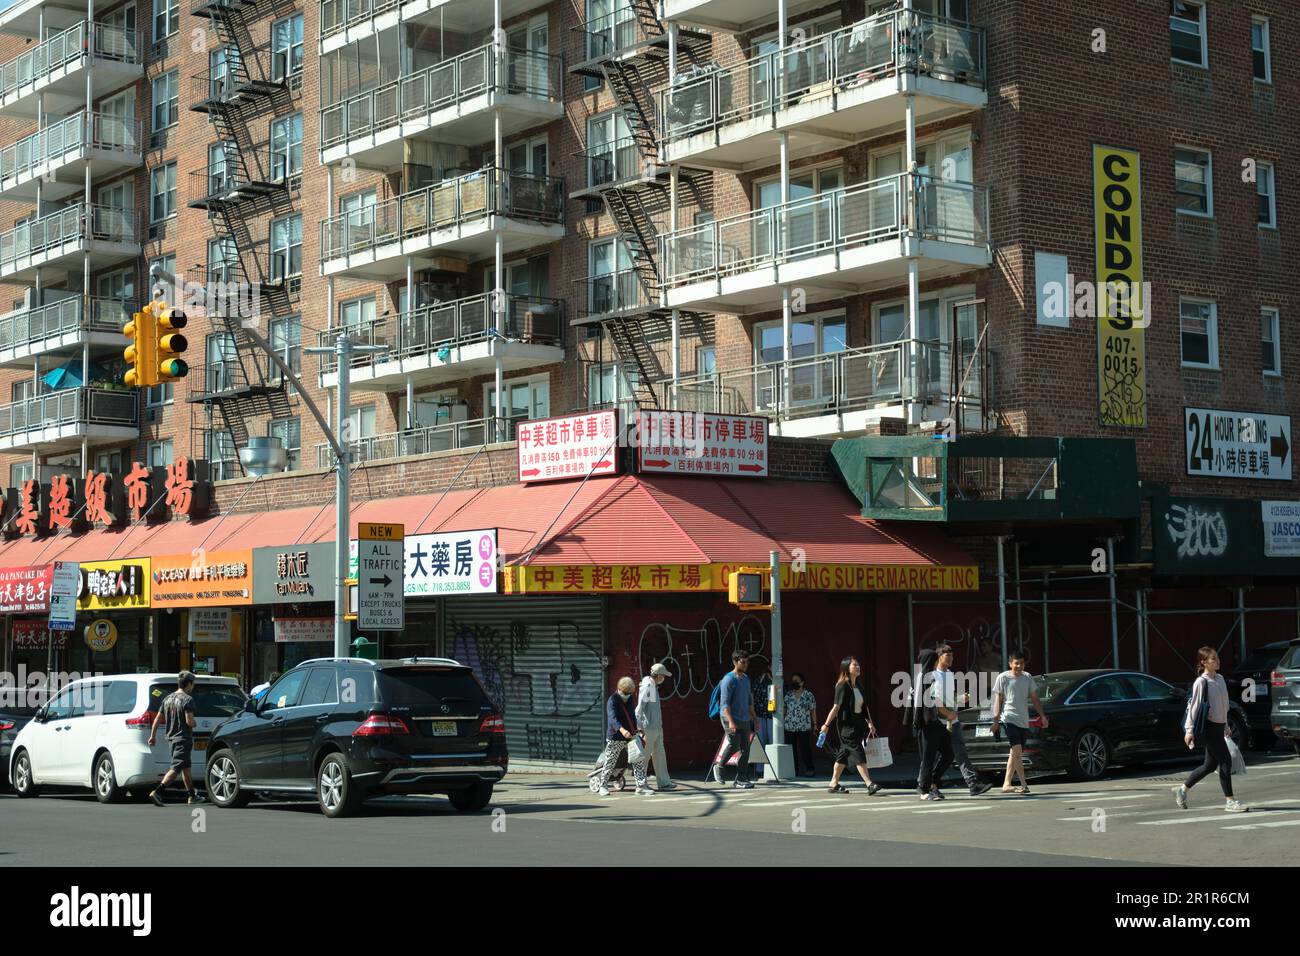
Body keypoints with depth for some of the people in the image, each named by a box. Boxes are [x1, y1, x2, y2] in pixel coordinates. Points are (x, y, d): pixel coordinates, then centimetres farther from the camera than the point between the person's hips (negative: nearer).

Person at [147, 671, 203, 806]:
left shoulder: (168, 698, 10)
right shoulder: (187, 699, -13)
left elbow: (157, 719, 10)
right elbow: (189, 721, -21)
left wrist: (153, 736, 15)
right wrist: (195, 723, 1)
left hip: (172, 738, 8)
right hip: (183, 739, -8)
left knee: (186, 767, 19)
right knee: (176, 768, -11)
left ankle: (192, 796, 26)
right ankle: (157, 792, -23)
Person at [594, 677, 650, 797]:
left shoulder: (629, 699, 11)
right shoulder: (612, 701, -15)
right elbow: (612, 718, -32)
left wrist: (636, 730, 27)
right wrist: (621, 730, -48)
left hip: (630, 736, 7)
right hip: (615, 738, -7)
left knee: (639, 760, 1)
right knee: (609, 763, 1)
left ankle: (641, 786, 3)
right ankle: (602, 785, 15)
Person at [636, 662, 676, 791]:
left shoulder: (654, 687, 15)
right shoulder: (647, 687, -14)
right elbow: (639, 708, -18)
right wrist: (639, 726, -21)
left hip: (657, 727, 10)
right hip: (648, 727, -10)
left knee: (659, 754, 10)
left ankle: (664, 782, 13)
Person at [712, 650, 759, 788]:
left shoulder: (746, 678, 15)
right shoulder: (729, 679, -10)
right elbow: (725, 703, -16)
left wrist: (754, 717, 24)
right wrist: (730, 721, -25)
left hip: (744, 720, 7)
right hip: (731, 720, -7)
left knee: (745, 749, 2)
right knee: (734, 745, -16)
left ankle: (741, 780, 6)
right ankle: (719, 766, 10)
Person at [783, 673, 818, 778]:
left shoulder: (808, 695, 2)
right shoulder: (788, 695, 10)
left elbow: (813, 710, 2)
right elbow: (784, 709, 13)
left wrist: (815, 724, -2)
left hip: (804, 727, -3)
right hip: (789, 727, 3)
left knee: (805, 748, -6)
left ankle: (810, 769, 2)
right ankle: (794, 769, 11)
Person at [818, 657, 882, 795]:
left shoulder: (858, 687, 14)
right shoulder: (843, 686, -11)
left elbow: (864, 707, 17)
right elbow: (836, 707, -12)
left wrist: (870, 722, 11)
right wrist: (826, 724, -11)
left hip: (857, 723, 9)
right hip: (846, 724, -9)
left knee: (844, 753, 11)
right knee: (857, 752, -12)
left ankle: (834, 784, 17)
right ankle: (869, 784, -17)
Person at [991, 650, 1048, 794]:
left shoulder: (1027, 678, 12)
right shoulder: (1003, 678, -2)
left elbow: (1034, 699, 17)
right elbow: (998, 700, -2)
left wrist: (1042, 715, 7)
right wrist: (996, 720, -9)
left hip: (1023, 720, 6)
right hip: (1009, 718, -6)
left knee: (1015, 753, 8)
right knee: (1017, 750, -18)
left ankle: (1006, 784, 15)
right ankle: (1024, 784, -21)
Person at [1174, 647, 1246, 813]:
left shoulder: (1220, 679, 12)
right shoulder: (1201, 682, -12)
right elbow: (1194, 706, -15)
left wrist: (1226, 726, 24)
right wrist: (1189, 730, -19)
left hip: (1219, 726, 9)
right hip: (1209, 727, -9)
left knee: (1210, 765, 13)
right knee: (1225, 762, -9)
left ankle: (1182, 789, 26)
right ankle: (1230, 802, -3)